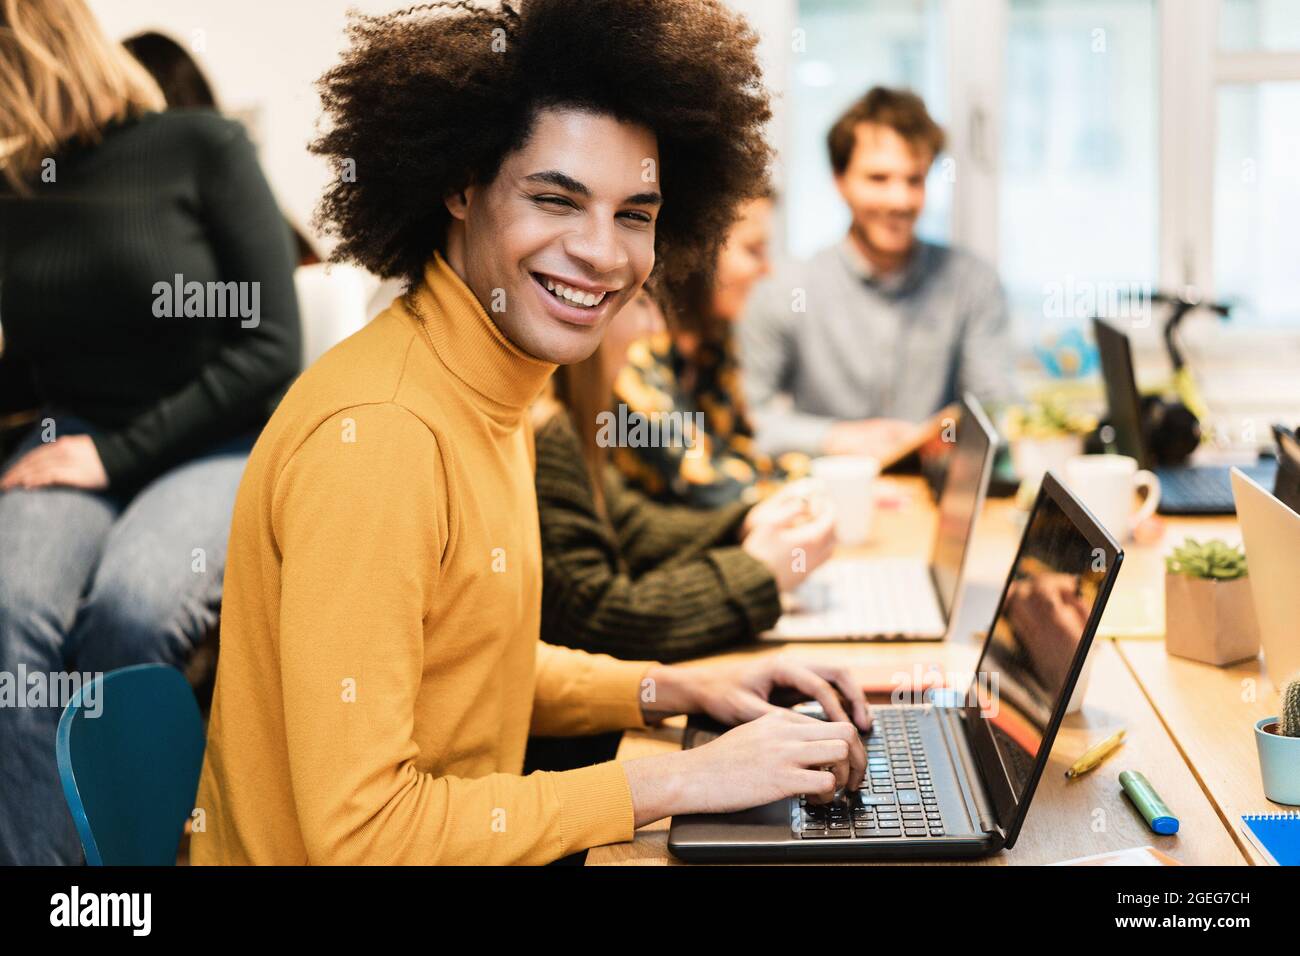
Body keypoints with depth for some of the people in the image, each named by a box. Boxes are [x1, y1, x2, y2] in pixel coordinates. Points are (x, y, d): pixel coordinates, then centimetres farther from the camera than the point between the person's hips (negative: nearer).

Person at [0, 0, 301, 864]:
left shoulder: (203, 149, -4)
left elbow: (271, 349, -9)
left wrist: (119, 454, -13)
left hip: (224, 446, -4)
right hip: (76, 442, 4)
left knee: (128, 611, -33)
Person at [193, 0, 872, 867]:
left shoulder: (492, 392, 3)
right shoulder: (373, 433, -24)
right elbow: (358, 832, -25)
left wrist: (675, 689, 1)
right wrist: (674, 782, -19)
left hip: (450, 840, 8)